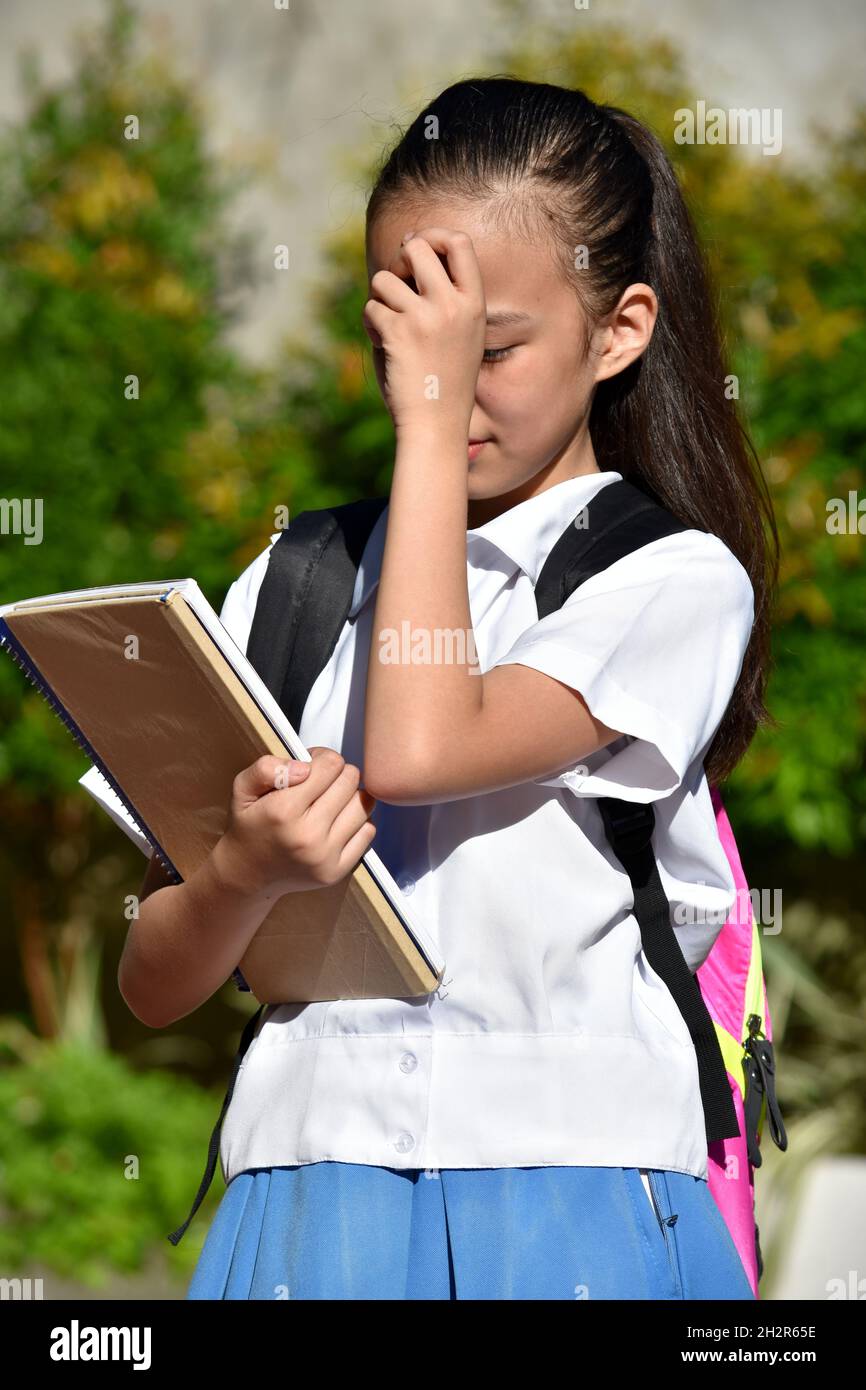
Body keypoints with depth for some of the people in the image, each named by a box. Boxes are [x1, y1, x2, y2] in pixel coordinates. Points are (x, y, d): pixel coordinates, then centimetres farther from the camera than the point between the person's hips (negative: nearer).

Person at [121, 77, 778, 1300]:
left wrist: (432, 422, -6)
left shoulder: (678, 581, 3)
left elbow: (419, 751, -15)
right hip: (316, 1190, 3)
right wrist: (245, 875, -12)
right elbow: (154, 986, 11)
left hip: (572, 1206, -2)